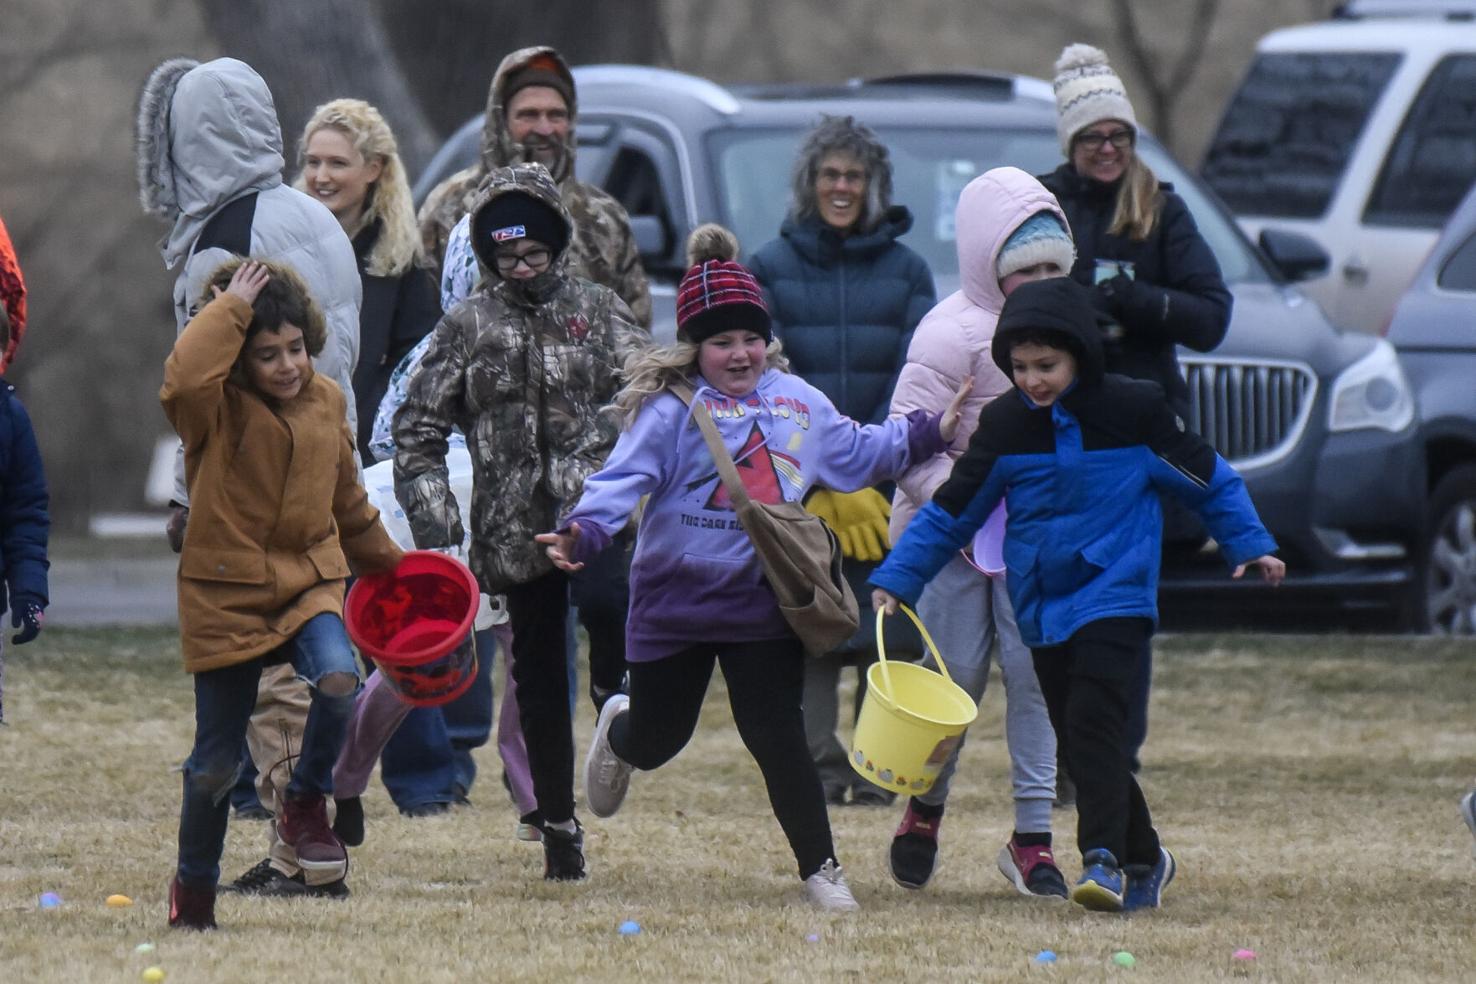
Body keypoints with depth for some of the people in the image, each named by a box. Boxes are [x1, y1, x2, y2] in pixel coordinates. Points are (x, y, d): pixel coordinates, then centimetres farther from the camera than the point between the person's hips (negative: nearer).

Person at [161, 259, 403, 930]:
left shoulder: (326, 401, 5)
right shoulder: (219, 410, -11)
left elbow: (346, 495, 21)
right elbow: (183, 378, -37)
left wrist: (383, 560, 32)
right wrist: (230, 309, -27)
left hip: (309, 580, 3)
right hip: (226, 592, -3)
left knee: (337, 679, -29)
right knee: (216, 762, 3)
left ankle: (305, 805, -4)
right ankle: (194, 891, 25)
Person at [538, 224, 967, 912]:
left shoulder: (798, 402, 7)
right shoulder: (671, 410, -10)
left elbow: (856, 453, 22)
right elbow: (624, 478, -20)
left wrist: (930, 433, 18)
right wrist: (582, 532, -37)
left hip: (762, 603, 2)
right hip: (676, 602, -2)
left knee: (777, 737, -6)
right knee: (657, 739, 12)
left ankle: (819, 868, 2)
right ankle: (619, 730, 51)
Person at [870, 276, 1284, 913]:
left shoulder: (1133, 410, -6)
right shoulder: (1003, 425, 1)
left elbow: (1209, 479, 6)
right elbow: (950, 510, 6)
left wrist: (1249, 545, 5)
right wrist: (897, 579, 0)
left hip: (1115, 596, -4)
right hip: (1043, 611, 4)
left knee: (1092, 722, -21)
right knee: (1075, 742, 7)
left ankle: (1104, 859, -26)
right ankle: (1143, 857, 22)